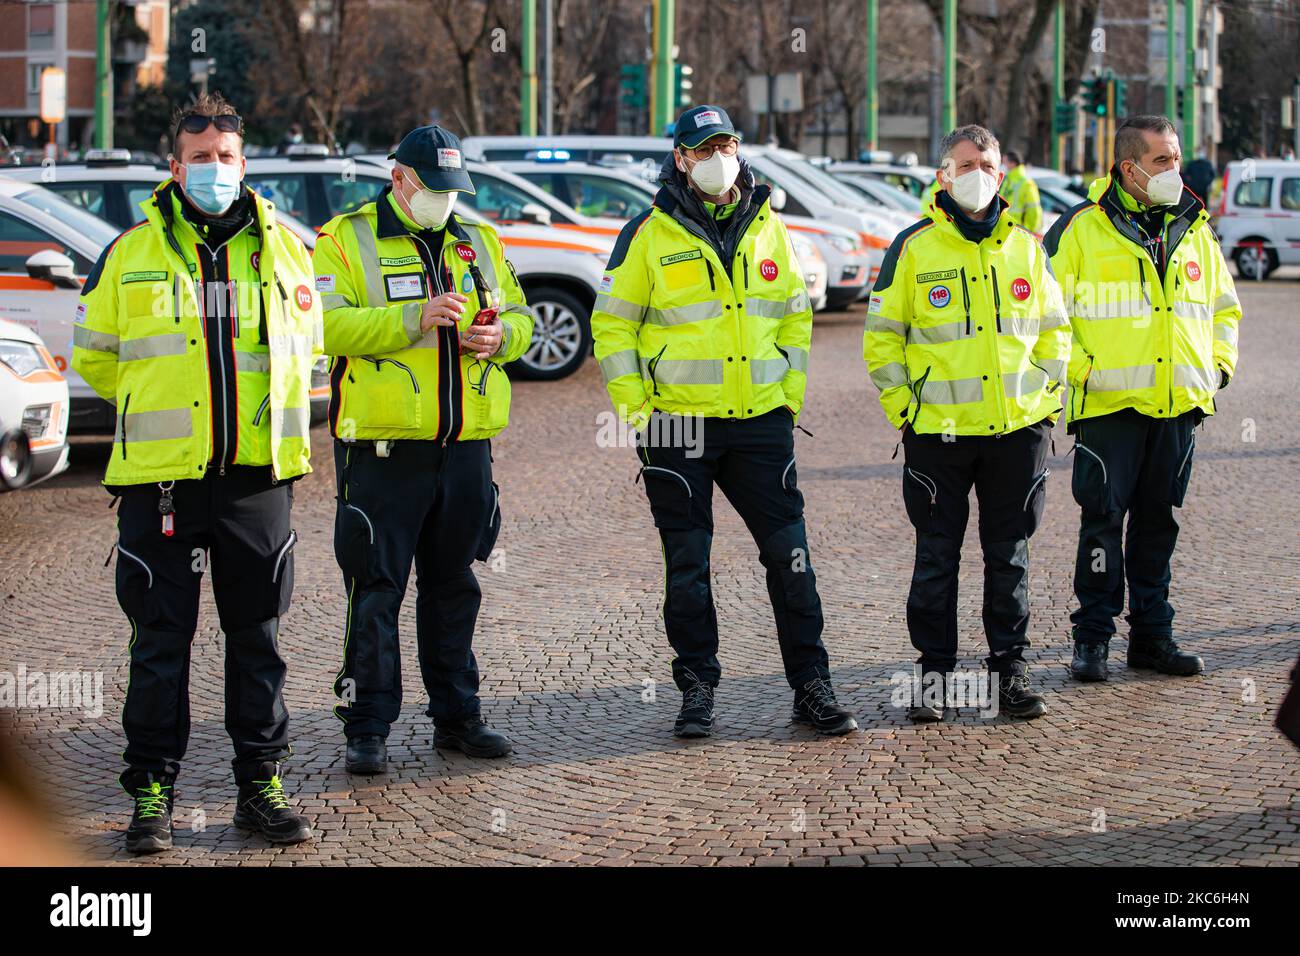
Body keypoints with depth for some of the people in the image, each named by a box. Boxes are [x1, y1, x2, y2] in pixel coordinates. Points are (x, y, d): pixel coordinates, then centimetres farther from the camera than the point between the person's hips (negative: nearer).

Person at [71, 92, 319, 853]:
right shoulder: (133, 253, 1)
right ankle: (154, 791, 10)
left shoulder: (284, 248, 7)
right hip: (163, 477, -2)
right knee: (161, 641, 2)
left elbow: (305, 344, 22)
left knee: (258, 639, 8)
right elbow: (94, 355, 12)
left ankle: (262, 784, 17)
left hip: (258, 475, 2)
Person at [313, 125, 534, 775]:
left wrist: (498, 336, -5)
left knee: (454, 587, 14)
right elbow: (326, 325, -15)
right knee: (375, 591, -4)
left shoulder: (477, 241, 15)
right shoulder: (348, 239, -3)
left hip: (465, 446, 5)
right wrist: (413, 318, -23)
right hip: (383, 446, -5)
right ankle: (367, 728, 2)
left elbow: (519, 315, 18)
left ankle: (456, 716, 23)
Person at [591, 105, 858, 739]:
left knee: (789, 554, 1)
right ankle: (697, 690, 14)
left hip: (760, 422, 3)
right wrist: (635, 410, -6)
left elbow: (794, 316, 18)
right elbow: (611, 323, 0)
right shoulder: (650, 234, -2)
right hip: (678, 424, -3)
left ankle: (811, 686, 9)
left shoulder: (767, 228, 9)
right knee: (687, 563, 4)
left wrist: (791, 396, 9)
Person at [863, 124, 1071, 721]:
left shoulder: (1025, 247, 8)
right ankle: (934, 670, 11)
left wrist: (1046, 397, 8)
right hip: (940, 430, -2)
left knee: (1010, 554, 7)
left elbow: (1054, 329, 17)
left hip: (1018, 427, 2)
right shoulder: (914, 247, -1)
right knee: (937, 555, 2)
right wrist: (903, 409, -4)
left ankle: (1010, 666, 16)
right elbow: (881, 336, 2)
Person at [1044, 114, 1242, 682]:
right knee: (1103, 519, -3)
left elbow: (1224, 306, 23)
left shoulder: (1193, 231, 12)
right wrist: (1079, 369, -11)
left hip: (1180, 403, 5)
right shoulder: (1081, 231, -4)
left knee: (1159, 522, 10)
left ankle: (1152, 635, 18)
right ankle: (1093, 637, 6)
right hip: (1109, 405, -4)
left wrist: (1219, 364, 10)